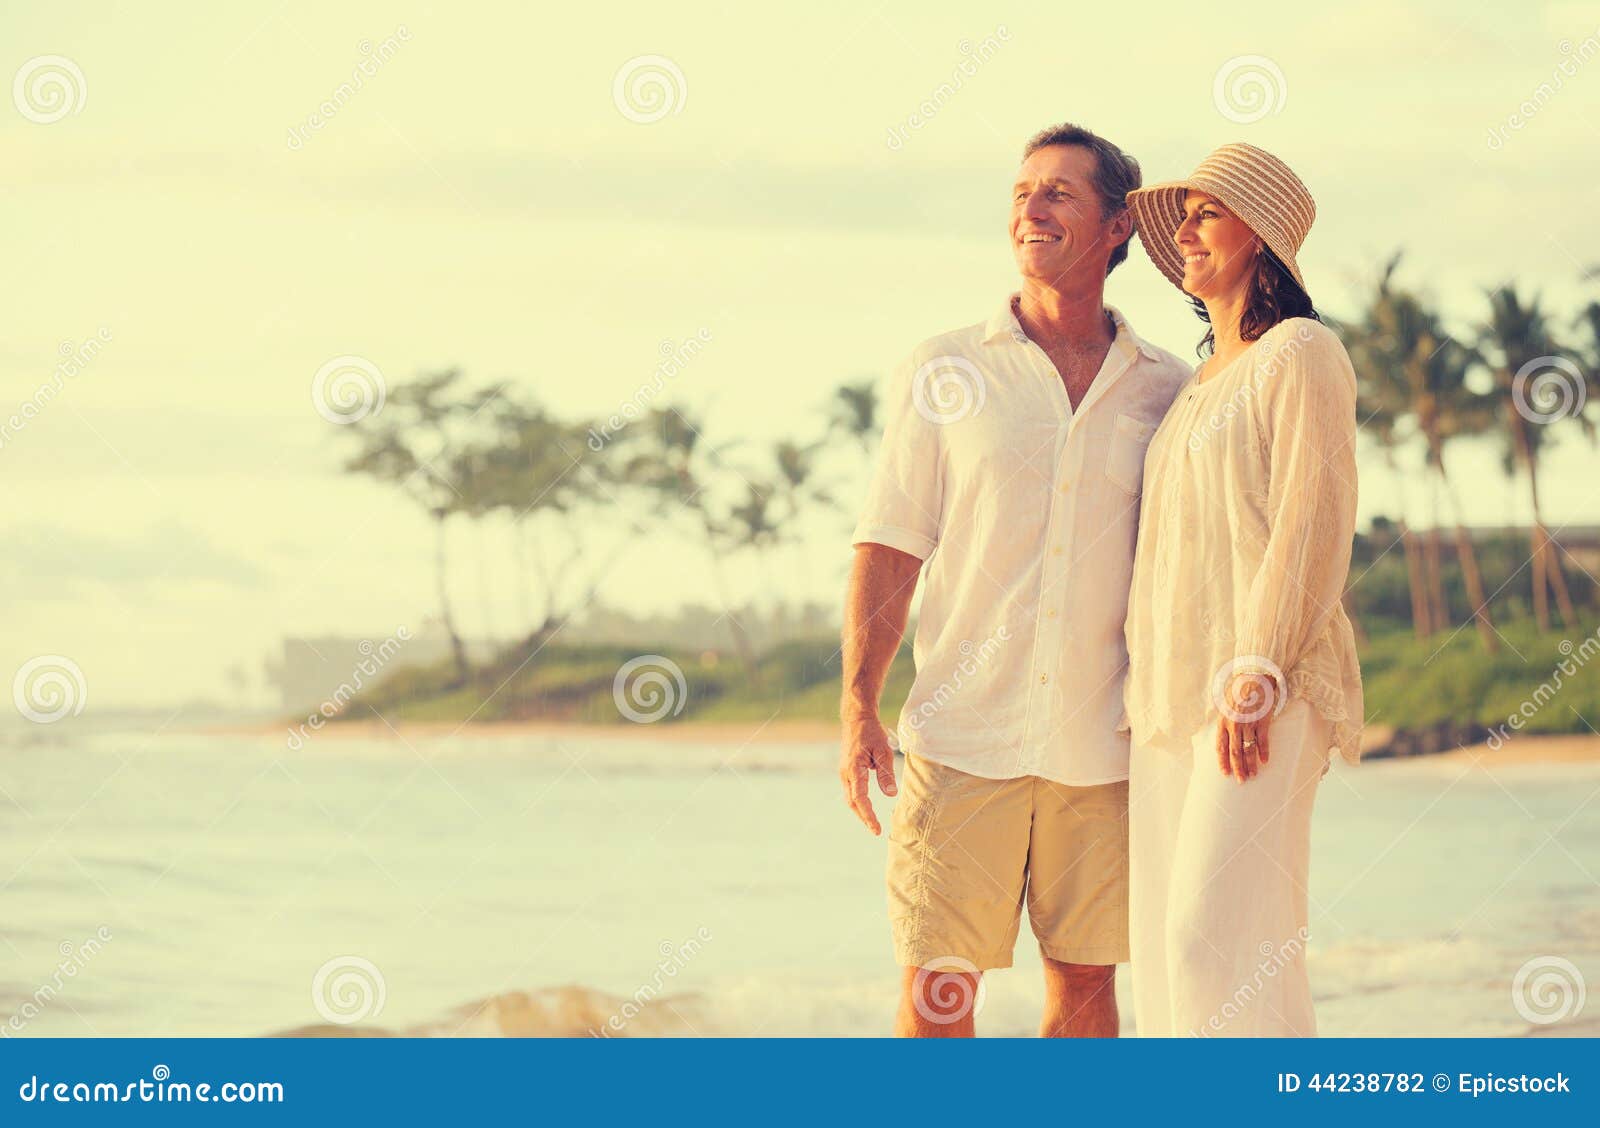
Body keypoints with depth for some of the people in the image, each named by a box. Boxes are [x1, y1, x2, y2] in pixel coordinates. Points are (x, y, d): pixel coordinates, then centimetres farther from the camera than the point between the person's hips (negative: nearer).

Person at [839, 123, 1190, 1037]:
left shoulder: (1166, 392, 7)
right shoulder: (943, 376, 4)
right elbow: (889, 551, 3)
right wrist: (859, 710, -6)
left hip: (1104, 748, 1)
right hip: (962, 741, -1)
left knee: (1086, 984, 6)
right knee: (939, 987, -4)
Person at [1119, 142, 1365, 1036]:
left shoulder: (1300, 354, -3)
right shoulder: (1202, 383, 21)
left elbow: (1314, 521, -12)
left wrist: (1257, 676, -20)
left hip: (1262, 695, -8)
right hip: (1172, 694, 8)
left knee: (1221, 937, -17)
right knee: (1167, 938, 3)